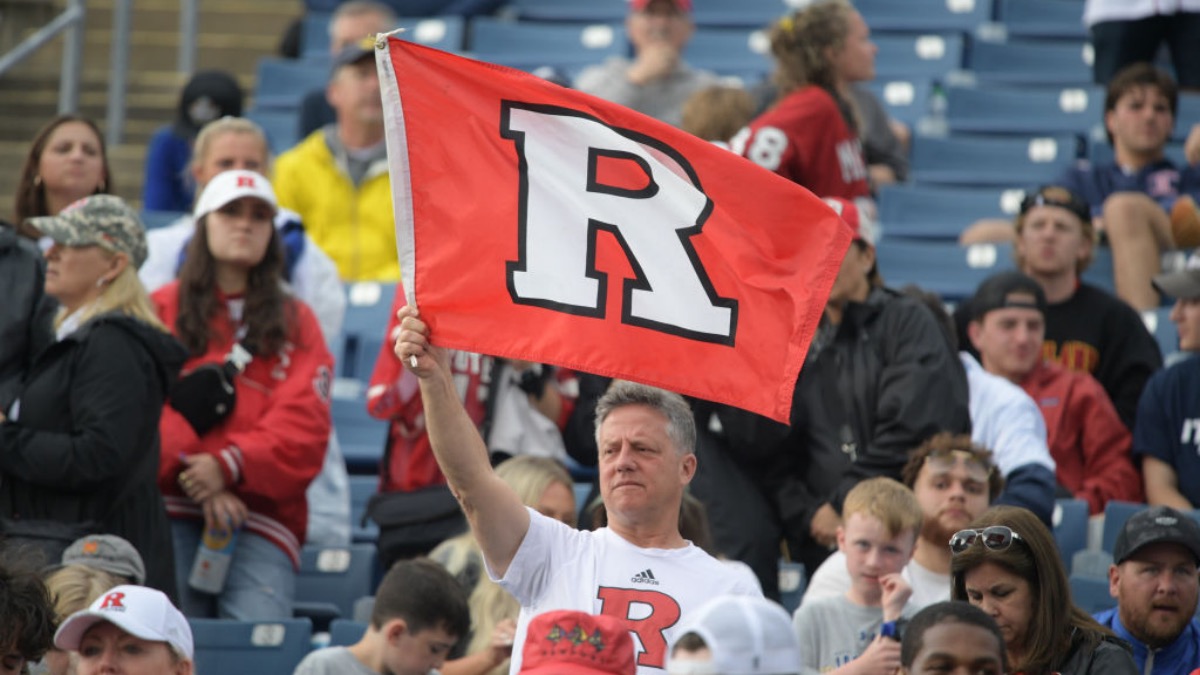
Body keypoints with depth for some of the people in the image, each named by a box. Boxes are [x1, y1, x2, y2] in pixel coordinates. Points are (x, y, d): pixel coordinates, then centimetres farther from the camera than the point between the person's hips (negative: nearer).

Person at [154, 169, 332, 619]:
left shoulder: (294, 322, 19)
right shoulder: (162, 310, 16)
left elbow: (305, 426, 3)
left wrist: (229, 466, -12)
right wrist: (191, 475, -12)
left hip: (261, 514, 1)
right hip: (172, 511, -1)